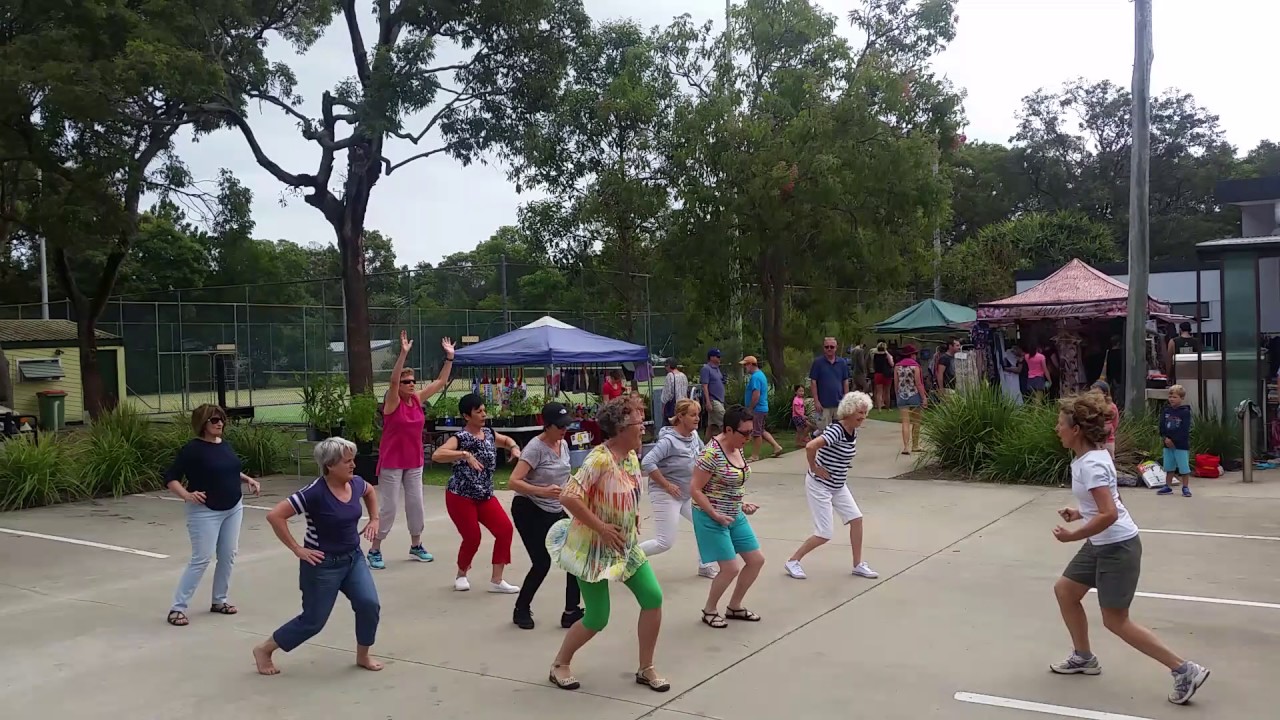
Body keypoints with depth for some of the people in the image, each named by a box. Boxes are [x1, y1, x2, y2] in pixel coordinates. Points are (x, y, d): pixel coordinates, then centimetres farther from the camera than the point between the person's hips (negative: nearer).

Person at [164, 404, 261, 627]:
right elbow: (170, 478, -14)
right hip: (205, 512, -7)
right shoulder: (193, 449, -15)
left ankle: (219, 601, 24)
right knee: (201, 559, -7)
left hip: (233, 509, 7)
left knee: (228, 556, 9)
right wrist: (187, 495, -28)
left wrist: (247, 479, 7)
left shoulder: (225, 444, 6)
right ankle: (177, 608, 2)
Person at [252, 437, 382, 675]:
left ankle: (363, 656, 15)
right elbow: (275, 515, -26)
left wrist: (374, 519, 11)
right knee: (313, 621, 4)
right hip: (323, 564, -6)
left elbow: (370, 491, 22)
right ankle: (264, 650, 26)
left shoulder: (355, 483, -5)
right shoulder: (315, 493, -26)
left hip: (353, 558, 6)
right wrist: (296, 548, -22)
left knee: (369, 604, -9)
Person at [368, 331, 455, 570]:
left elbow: (441, 381, 5)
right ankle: (374, 551, 10)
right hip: (392, 462, -6)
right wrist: (403, 353, -41)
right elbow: (393, 379, -30)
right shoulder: (392, 402, -12)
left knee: (415, 504, 10)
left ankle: (416, 546, 25)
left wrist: (449, 357, -4)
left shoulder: (418, 399, 2)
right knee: (388, 507, -2)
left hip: (414, 462, 6)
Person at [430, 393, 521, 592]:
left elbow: (506, 440, 28)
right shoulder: (460, 438, -15)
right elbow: (436, 455, -32)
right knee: (472, 538, -5)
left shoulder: (489, 434, 6)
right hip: (460, 496, -6)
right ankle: (461, 575, 26)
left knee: (505, 529, -8)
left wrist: (514, 448, 5)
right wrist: (465, 455, -40)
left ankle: (496, 580, 0)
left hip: (485, 495, 6)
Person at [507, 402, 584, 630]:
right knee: (542, 563, -7)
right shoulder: (535, 448, -19)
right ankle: (522, 610, 18)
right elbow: (513, 482, -26)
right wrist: (543, 492, -36)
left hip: (555, 512, 7)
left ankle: (571, 612, 6)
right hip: (529, 511, -7)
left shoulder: (563, 445, 4)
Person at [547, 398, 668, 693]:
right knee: (597, 618, -1)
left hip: (626, 545, 8)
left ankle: (646, 669, 15)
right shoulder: (600, 459, -24)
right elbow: (567, 497, -31)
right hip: (593, 549, -8)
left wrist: (633, 520, 6)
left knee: (653, 597, -1)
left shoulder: (632, 456, 3)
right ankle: (559, 665, 23)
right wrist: (602, 528, -26)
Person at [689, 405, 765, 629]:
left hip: (735, 516, 9)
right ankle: (709, 610, 17)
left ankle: (734, 607, 27)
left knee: (757, 560, 10)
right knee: (731, 568, -7)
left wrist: (742, 504, 4)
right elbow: (695, 489, -20)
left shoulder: (737, 449, 3)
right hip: (711, 518, -9)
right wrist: (715, 515, -21)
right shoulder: (712, 454, -24)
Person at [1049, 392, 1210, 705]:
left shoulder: (1090, 465, -25)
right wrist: (1079, 513, 9)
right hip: (1101, 544, 10)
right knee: (1064, 590, 17)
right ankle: (1084, 657, 32)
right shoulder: (1091, 455, 5)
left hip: (1117, 547, -10)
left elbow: (1109, 515, -31)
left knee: (1115, 621, 0)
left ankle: (1184, 670, 7)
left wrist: (1073, 536, -23)